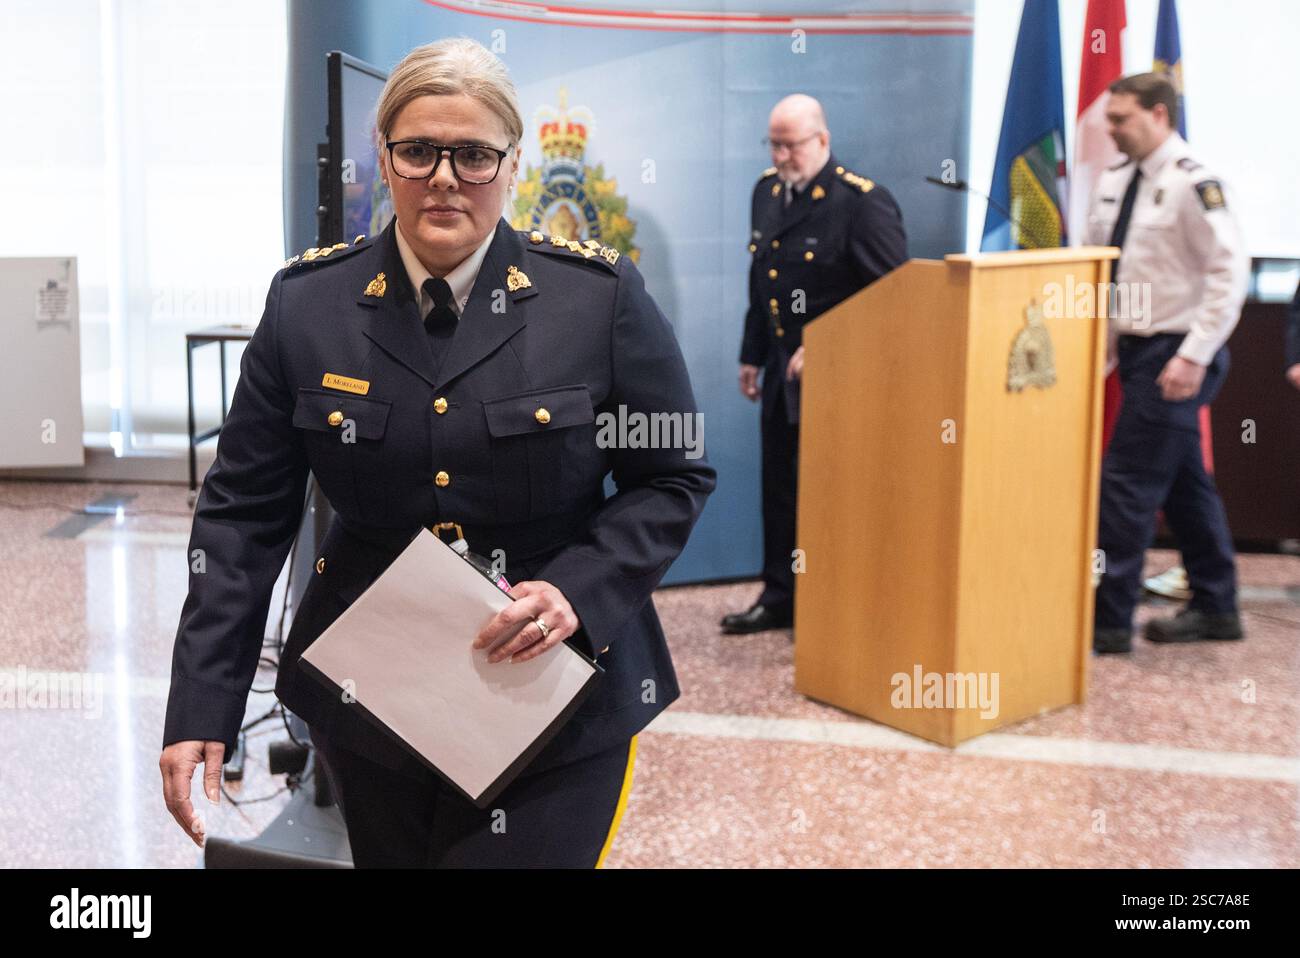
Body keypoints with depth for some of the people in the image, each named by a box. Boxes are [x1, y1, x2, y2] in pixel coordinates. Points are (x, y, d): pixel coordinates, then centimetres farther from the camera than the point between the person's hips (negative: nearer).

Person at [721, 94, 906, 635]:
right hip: (783, 371, 7)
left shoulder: (863, 202, -16)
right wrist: (753, 355, 17)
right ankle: (780, 598, 28)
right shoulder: (767, 190, 8)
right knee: (780, 488, 15)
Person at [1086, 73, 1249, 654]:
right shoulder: (1113, 182, 9)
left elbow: (1230, 272, -20)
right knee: (1183, 482, 16)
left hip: (1174, 355, -9)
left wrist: (1193, 356, -24)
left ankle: (1108, 621, -1)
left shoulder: (1193, 185, -16)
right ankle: (1215, 608, 27)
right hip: (1137, 348, 9)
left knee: (1127, 482, -9)